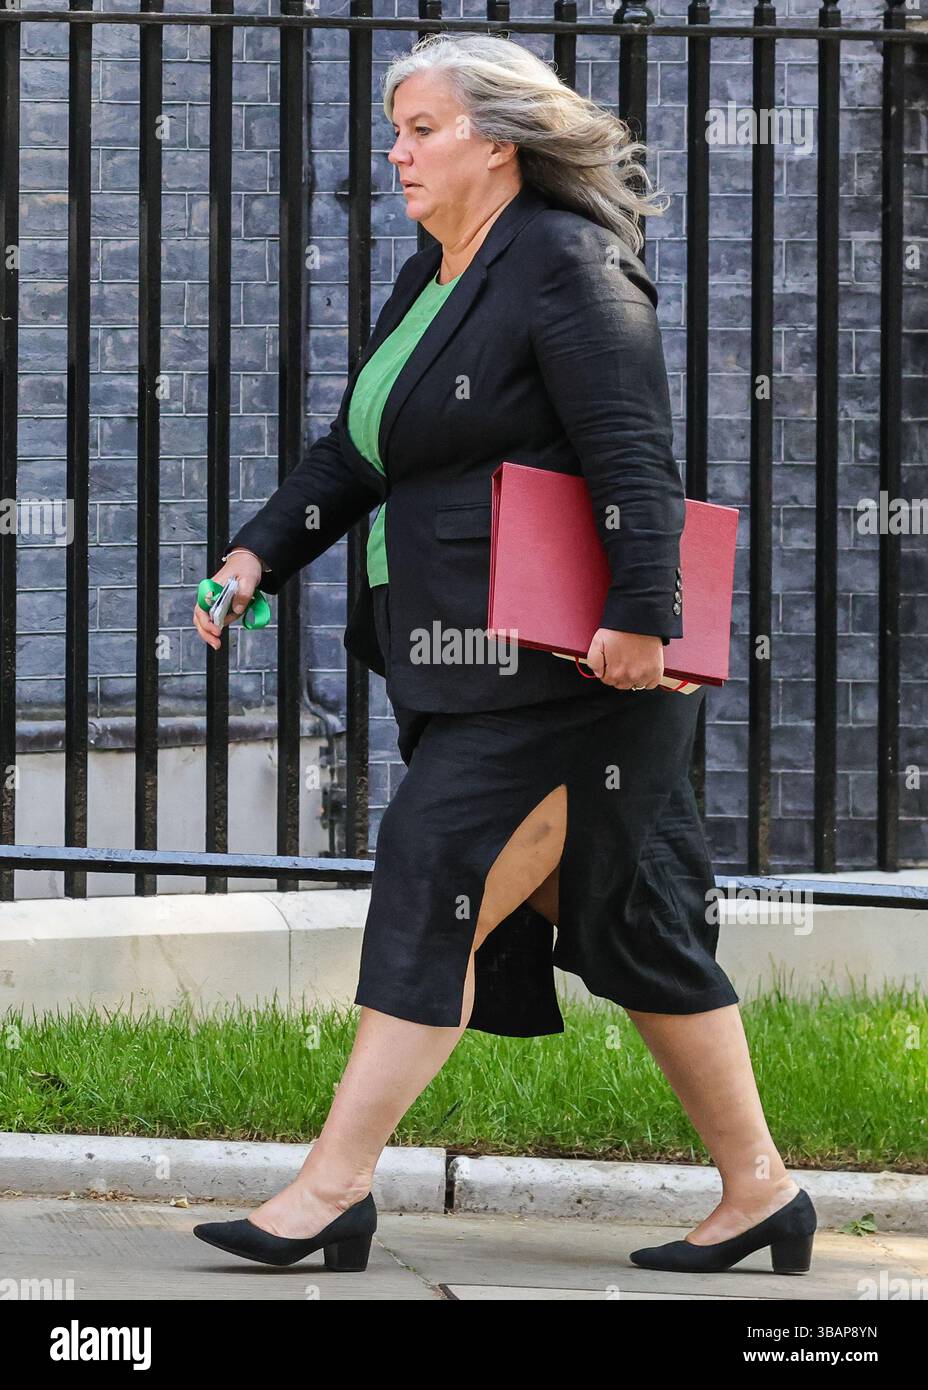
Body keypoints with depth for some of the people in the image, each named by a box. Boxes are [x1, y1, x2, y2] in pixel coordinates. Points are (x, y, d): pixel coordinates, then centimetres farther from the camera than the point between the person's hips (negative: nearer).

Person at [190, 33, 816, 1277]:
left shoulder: (567, 264, -10)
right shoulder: (430, 284, 19)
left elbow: (635, 452, -18)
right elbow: (354, 458, 21)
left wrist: (641, 614, -25)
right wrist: (258, 554, 9)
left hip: (565, 663, -10)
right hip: (472, 664, 10)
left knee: (434, 894, -10)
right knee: (635, 927, 11)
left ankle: (335, 1187, -7)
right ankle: (759, 1192, 17)